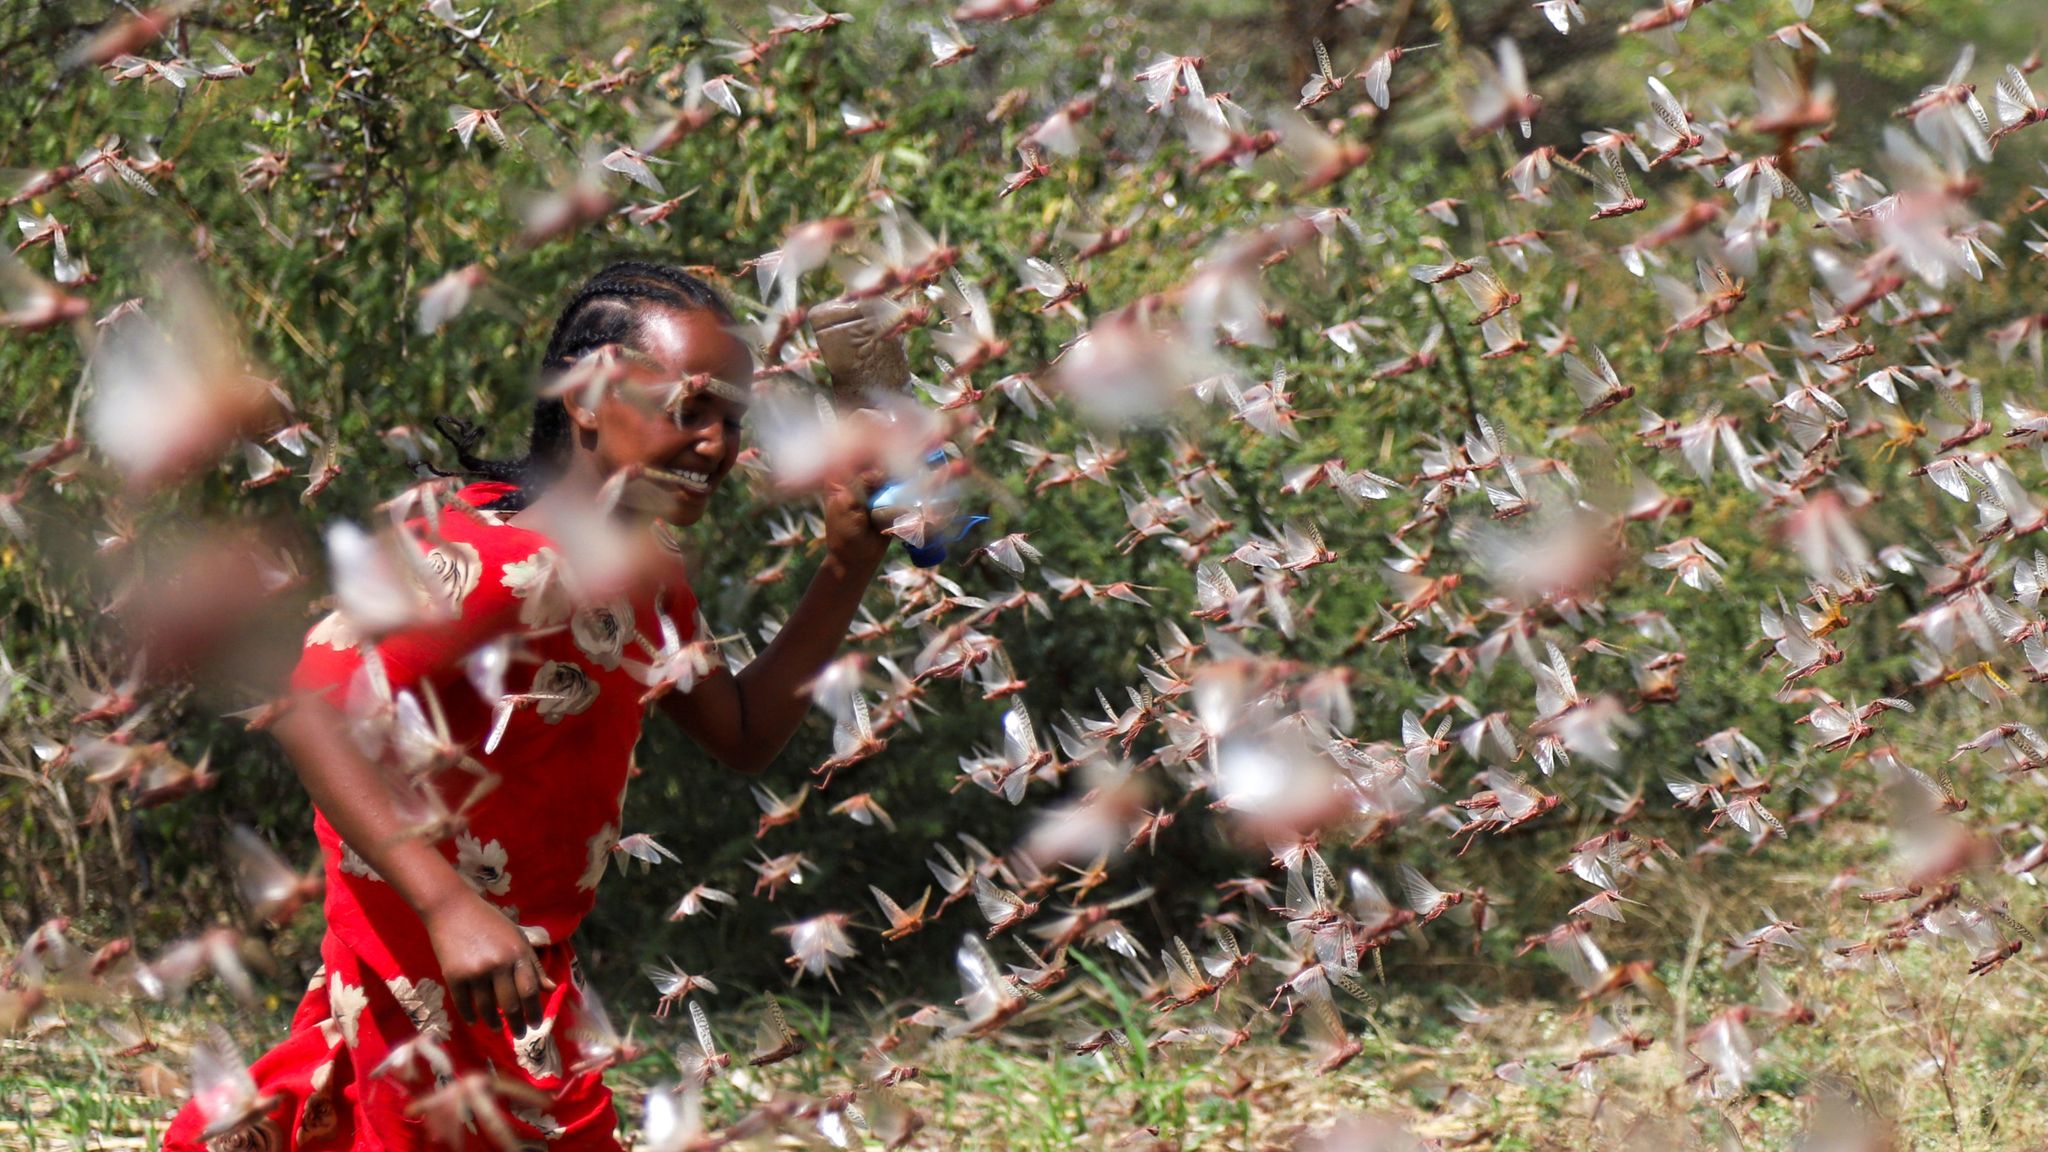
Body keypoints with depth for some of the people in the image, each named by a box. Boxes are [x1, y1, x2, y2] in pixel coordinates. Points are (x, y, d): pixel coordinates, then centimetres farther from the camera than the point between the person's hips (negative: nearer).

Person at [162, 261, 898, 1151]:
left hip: (528, 974, 9)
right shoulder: (492, 553, -22)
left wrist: (845, 575, 2)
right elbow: (315, 709, -32)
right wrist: (447, 904, -44)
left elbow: (745, 735, 15)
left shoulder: (648, 579, 8)